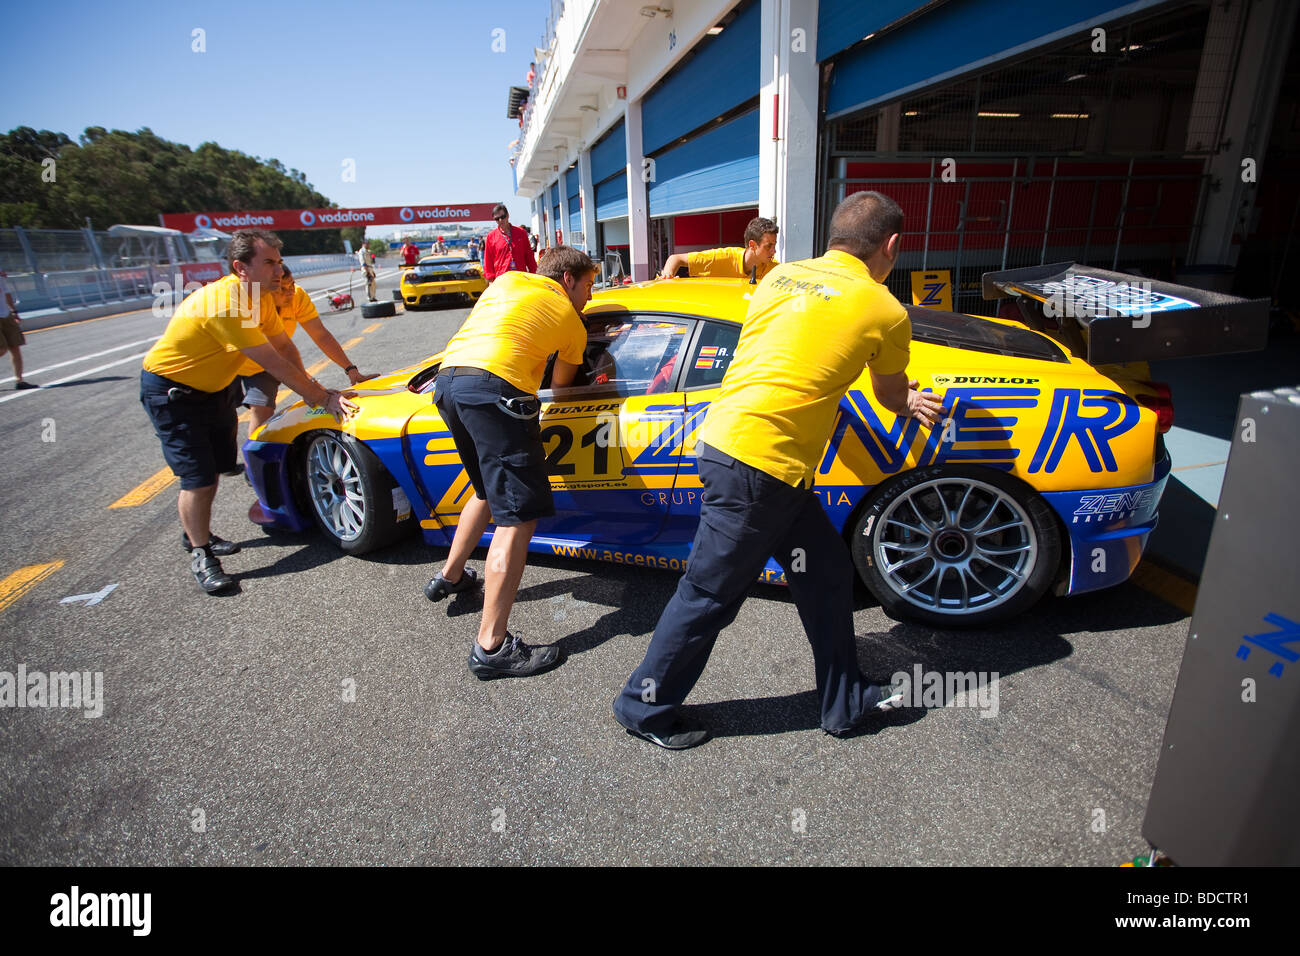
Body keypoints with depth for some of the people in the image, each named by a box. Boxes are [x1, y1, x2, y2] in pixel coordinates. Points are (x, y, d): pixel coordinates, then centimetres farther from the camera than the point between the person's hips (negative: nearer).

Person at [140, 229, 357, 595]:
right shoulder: (225, 303, -33)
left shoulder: (260, 296, -5)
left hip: (213, 386, 9)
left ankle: (196, 533, 36)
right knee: (199, 478, -10)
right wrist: (324, 398, -26)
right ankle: (200, 555, 8)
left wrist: (313, 388, -9)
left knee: (216, 468, 15)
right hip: (171, 392, -8)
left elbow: (284, 347, 2)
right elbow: (275, 365, -31)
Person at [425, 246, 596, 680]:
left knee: (491, 491, 27)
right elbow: (560, 386, 22)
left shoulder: (508, 279, 27)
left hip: (448, 379, 8)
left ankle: (449, 577, 40)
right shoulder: (572, 322, 15)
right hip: (494, 388, -8)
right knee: (518, 517, -8)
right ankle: (492, 647, -10)